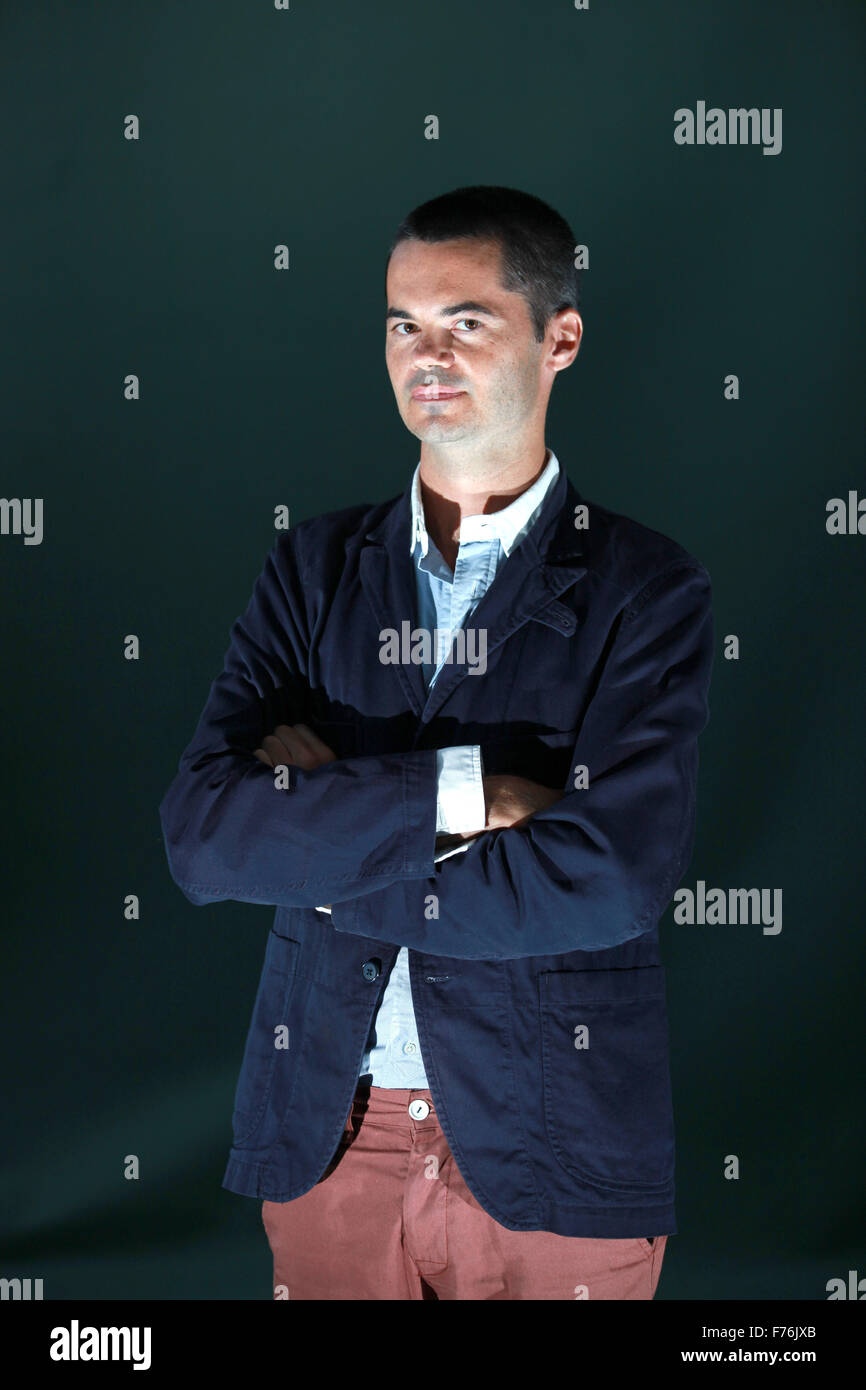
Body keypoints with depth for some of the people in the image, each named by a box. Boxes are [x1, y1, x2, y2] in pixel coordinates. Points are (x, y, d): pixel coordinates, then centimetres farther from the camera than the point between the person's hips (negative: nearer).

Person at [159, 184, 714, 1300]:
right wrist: (458, 791, -17)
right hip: (323, 1137, 3)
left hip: (551, 1160, -2)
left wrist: (321, 827, -10)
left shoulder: (646, 592, -4)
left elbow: (608, 881, -18)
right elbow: (202, 833, -7)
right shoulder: (313, 568, 6)